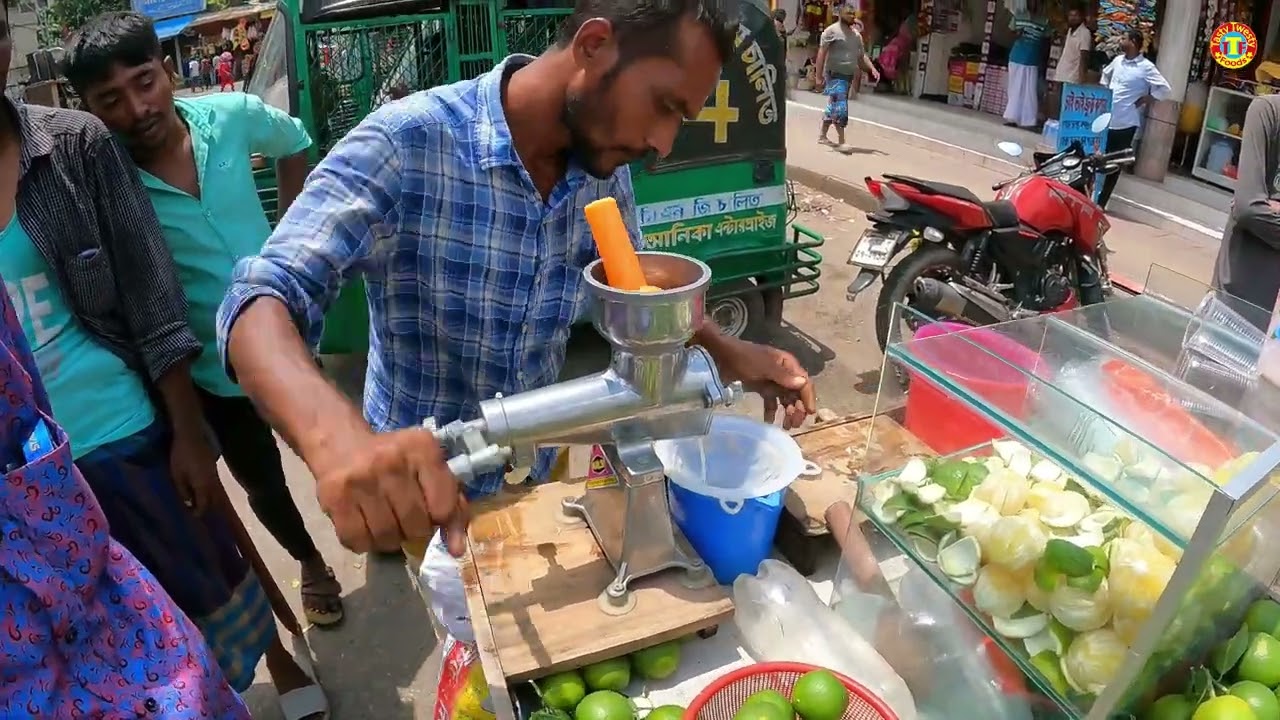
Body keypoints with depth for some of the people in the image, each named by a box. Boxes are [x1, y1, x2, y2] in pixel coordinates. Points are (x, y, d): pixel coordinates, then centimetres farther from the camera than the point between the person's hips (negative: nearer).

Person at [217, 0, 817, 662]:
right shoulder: (404, 145, -28)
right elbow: (260, 303, -34)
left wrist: (724, 352, -11)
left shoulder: (606, 173, -10)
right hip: (420, 491, -5)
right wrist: (336, 435, -55)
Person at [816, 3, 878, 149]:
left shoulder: (856, 34, 13)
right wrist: (819, 73, -19)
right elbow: (822, 52, -12)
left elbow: (861, 55, 18)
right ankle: (841, 141, -10)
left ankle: (822, 135, 24)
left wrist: (872, 69, 3)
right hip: (835, 75, -7)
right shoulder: (832, 31, -8)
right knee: (840, 107, -14)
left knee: (833, 106, 14)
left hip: (849, 75, 7)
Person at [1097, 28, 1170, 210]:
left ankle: (1101, 201, 10)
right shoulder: (1118, 60, 7)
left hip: (1125, 123, -6)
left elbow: (1165, 90, -14)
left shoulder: (1146, 67, -11)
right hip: (1107, 118, 6)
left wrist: (1143, 100, -10)